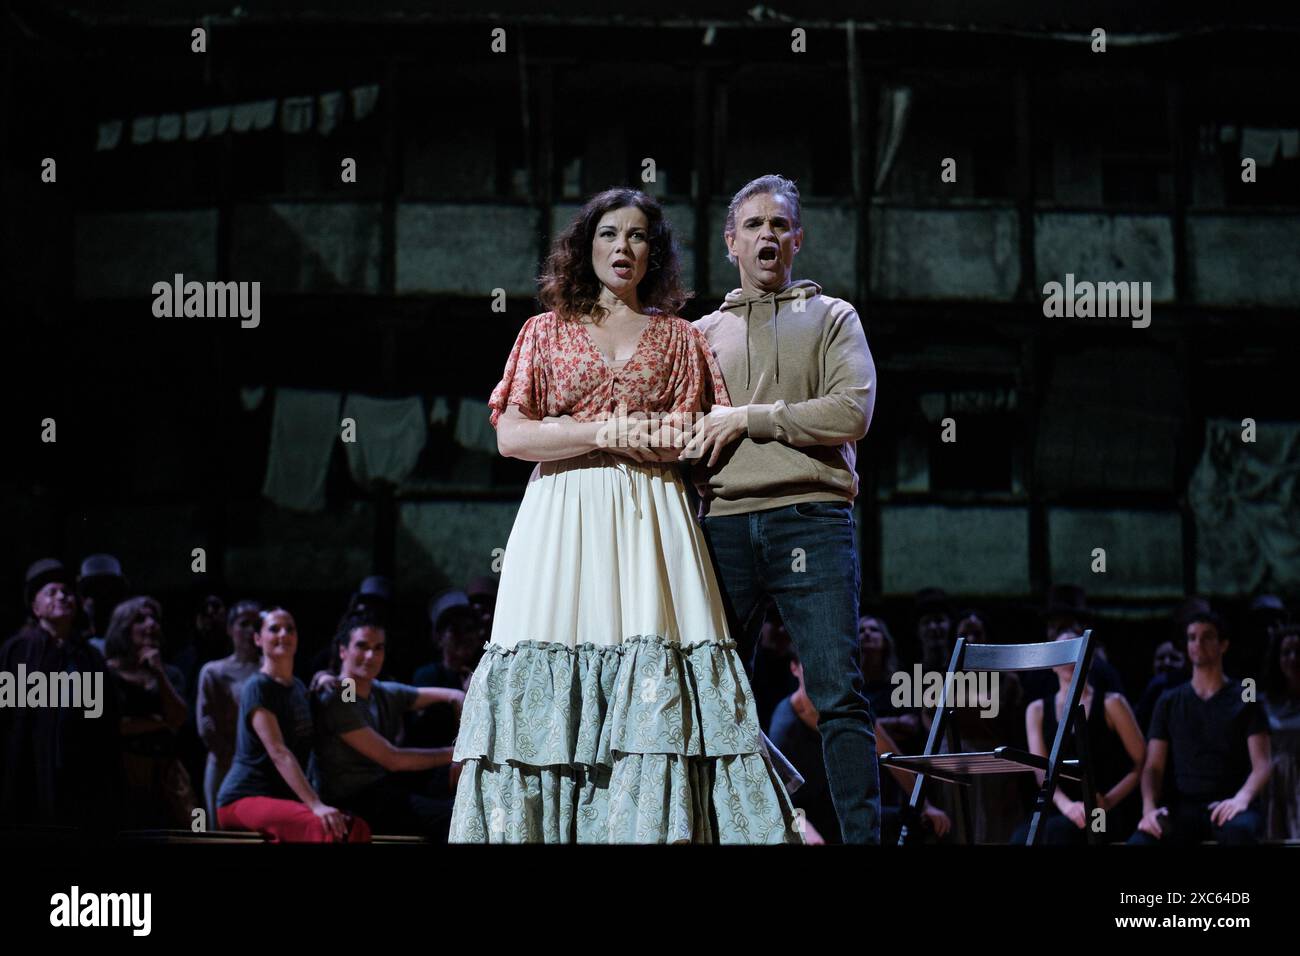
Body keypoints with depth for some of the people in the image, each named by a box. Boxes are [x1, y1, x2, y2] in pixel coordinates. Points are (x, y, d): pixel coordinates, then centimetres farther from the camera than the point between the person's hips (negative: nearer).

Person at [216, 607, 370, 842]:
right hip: (244, 797, -8)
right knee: (325, 827, -33)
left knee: (357, 828, -17)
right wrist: (316, 805, -32)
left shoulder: (299, 688, 16)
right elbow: (278, 752, -23)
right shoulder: (257, 687, -11)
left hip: (284, 797, 8)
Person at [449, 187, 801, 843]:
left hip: (649, 520, 0)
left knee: (656, 684, -12)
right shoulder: (547, 330, 14)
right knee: (552, 688, -10)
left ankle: (656, 828, -13)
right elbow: (511, 435, 2)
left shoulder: (678, 337, 16)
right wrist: (603, 433, -8)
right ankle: (537, 826, -9)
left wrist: (631, 434, -9)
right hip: (562, 519, 0)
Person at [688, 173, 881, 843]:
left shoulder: (830, 317, 13)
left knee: (839, 697, -9)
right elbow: (683, 434, 20)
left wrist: (749, 418, -6)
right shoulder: (704, 333, 21)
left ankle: (863, 833, -10)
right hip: (724, 524, 3)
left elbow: (852, 412, -3)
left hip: (812, 518, -3)